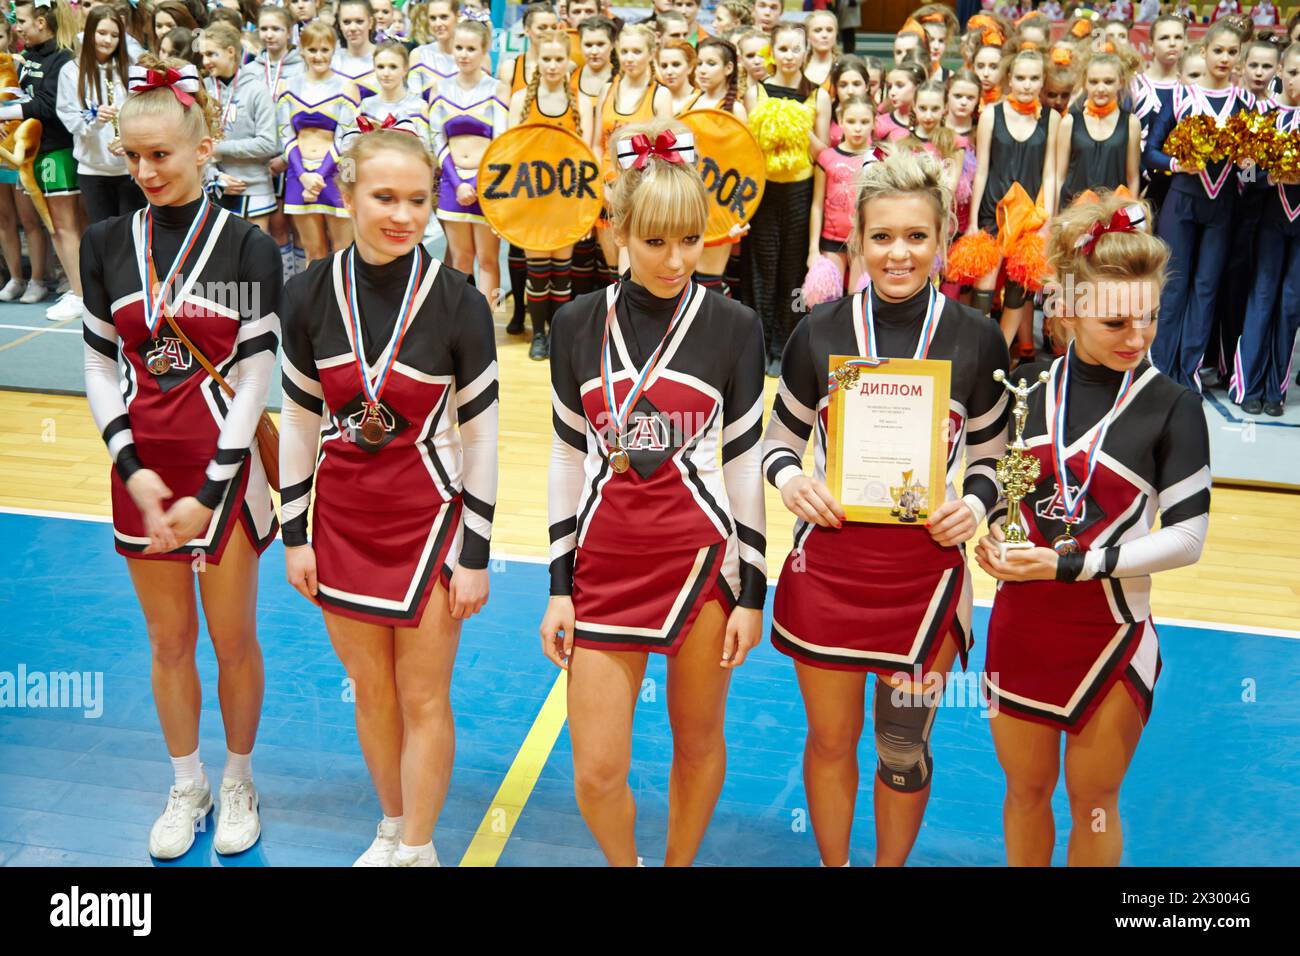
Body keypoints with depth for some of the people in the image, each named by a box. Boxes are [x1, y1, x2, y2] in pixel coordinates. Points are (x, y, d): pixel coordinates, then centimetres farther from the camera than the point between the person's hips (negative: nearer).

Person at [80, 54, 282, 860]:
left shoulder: (247, 246, -7)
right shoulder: (109, 244, 3)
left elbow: (256, 375, -10)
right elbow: (101, 367, 5)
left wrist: (210, 491, -13)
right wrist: (134, 470, -8)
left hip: (222, 469, -3)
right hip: (143, 469, 3)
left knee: (232, 639, 8)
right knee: (169, 641, 14)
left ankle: (238, 784, 30)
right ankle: (186, 788, 32)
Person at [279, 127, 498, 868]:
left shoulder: (457, 301, -13)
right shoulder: (312, 294, -4)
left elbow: (481, 436, -8)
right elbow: (299, 422, 4)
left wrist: (476, 555, -8)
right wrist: (296, 535, 4)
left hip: (428, 523, -3)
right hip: (342, 521, 3)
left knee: (423, 700, 8)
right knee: (371, 690, 17)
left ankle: (417, 849, 28)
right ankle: (392, 831, 39)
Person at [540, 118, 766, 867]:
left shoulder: (734, 326, -2)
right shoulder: (579, 325, 2)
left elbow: (746, 464, 1)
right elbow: (568, 460, 7)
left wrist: (751, 592, 0)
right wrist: (560, 586, 5)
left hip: (703, 559, -1)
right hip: (605, 563, 2)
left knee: (698, 740, 13)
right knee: (597, 772, 3)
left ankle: (681, 861, 39)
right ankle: (624, 862, 34)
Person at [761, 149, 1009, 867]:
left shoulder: (976, 338, -2)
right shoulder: (820, 331, -2)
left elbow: (992, 456, 8)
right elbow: (780, 436, 9)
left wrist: (974, 503, -12)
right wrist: (789, 478, -12)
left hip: (926, 569, 0)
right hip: (828, 563, 1)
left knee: (904, 748, 13)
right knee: (830, 739, 14)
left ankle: (891, 863, 40)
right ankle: (832, 864, 39)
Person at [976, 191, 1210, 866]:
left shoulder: (1172, 407, -11)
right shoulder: (1026, 386, -1)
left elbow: (1186, 538, -13)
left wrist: (1069, 564, -19)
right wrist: (988, 535, -10)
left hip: (1111, 632, -3)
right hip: (1019, 621, 3)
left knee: (1092, 802, 14)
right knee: (1025, 790, 18)